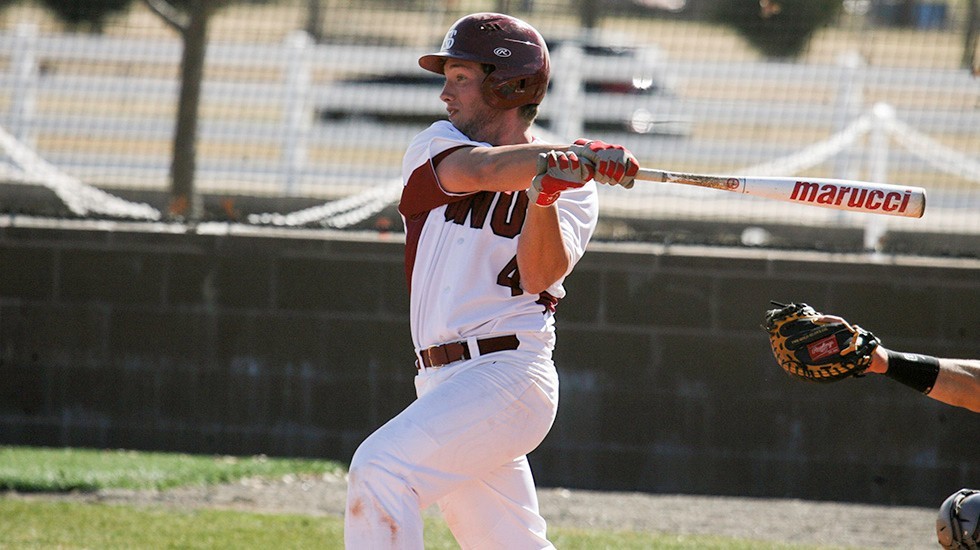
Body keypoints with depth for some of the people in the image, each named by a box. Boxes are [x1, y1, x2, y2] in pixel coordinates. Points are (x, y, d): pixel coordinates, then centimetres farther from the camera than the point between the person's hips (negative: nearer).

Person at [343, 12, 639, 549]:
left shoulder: (572, 187, 1)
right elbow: (473, 171, -13)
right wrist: (579, 155, -26)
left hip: (506, 377, -6)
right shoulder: (433, 147, 10)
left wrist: (545, 198, -31)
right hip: (442, 383, 6)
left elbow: (540, 276, -14)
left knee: (381, 467, -24)